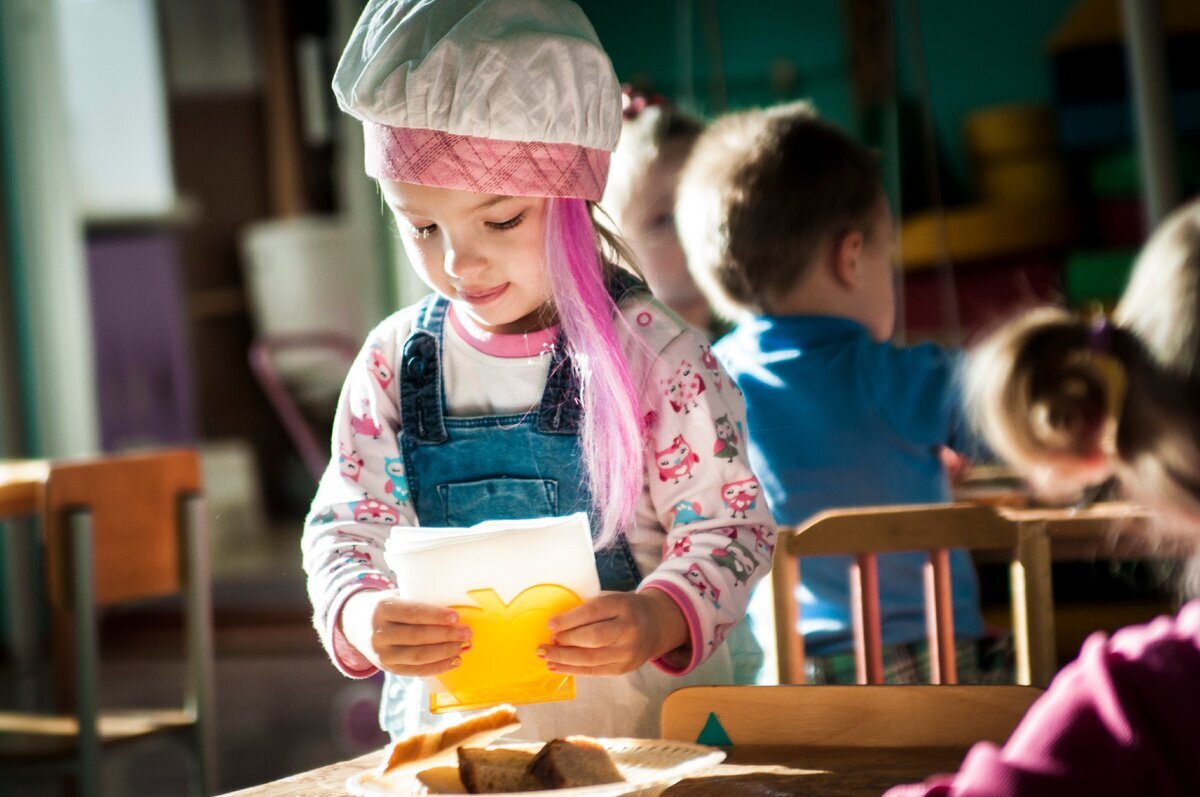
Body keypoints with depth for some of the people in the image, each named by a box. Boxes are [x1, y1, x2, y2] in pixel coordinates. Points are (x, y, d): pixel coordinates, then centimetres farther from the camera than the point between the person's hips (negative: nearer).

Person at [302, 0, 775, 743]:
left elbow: (730, 524, -5)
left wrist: (659, 619, -25)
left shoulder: (653, 351, -5)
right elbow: (350, 523, 6)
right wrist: (361, 616, -17)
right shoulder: (398, 360, 5)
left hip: (640, 717, -4)